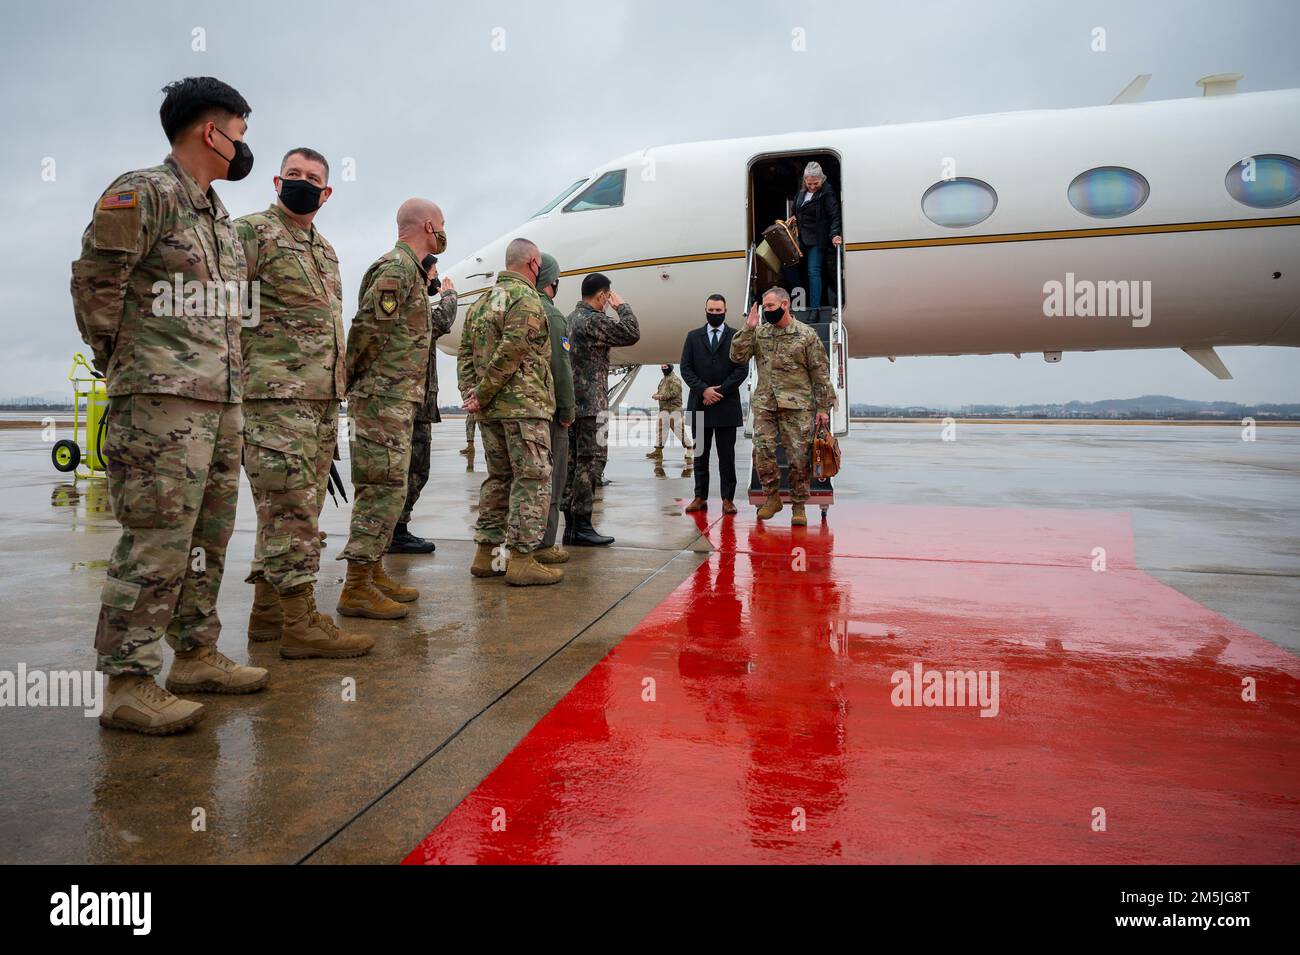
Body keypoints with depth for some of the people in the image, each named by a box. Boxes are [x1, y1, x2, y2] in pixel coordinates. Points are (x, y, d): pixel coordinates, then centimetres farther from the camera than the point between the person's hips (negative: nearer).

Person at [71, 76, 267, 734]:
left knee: (208, 539, 12)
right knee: (156, 544, -9)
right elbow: (94, 280, -8)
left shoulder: (220, 216, 21)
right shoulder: (143, 192, -6)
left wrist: (226, 372, 17)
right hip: (162, 401, -9)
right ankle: (127, 685, -1)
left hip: (221, 401, 9)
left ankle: (196, 655, 22)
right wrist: (118, 363, -1)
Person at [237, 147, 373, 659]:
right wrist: (239, 375, -15)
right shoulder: (252, 232, -2)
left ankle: (267, 611, 21)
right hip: (276, 395, -8)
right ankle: (300, 623, -5)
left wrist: (339, 385, 22)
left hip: (324, 396, 9)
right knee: (291, 508, -9)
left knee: (296, 507, 11)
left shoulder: (325, 249, 23)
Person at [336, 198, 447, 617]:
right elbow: (367, 330, -16)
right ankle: (357, 588, -8)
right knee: (382, 489, -11)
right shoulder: (396, 268, -12)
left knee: (385, 489, 13)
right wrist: (357, 381, -7)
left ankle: (374, 573, 20)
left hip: (396, 401, 10)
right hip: (383, 399, -10)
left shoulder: (409, 269, 21)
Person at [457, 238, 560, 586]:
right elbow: (510, 353, -17)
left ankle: (486, 553, 17)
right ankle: (521, 559, -6)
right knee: (532, 479, -5)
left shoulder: (482, 301, 19)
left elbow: (465, 352, 15)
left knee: (498, 478, 15)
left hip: (489, 410, 9)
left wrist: (471, 393, 5)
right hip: (523, 405, -9)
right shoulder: (527, 299, -9)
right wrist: (482, 394, -11)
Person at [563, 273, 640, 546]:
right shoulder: (593, 320, -13)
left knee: (573, 463, 9)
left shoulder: (571, 317, 16)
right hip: (591, 404, -9)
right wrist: (622, 306, -1)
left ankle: (571, 525, 14)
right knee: (589, 464, -6)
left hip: (571, 402, 9)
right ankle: (582, 527, -5)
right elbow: (632, 334, -12)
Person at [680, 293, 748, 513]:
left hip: (727, 405, -2)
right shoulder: (693, 336, 10)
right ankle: (700, 497, 12)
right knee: (700, 454, 6)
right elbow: (686, 368, 4)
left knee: (726, 455, 1)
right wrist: (703, 390, -10)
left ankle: (728, 499, 6)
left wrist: (719, 392, -10)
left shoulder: (736, 336, 4)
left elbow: (742, 369, -3)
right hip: (699, 404, 2)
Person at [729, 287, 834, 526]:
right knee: (762, 450, -4)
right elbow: (737, 357, 2)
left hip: (797, 407, -3)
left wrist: (823, 407, -2)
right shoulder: (759, 333, 10)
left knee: (799, 456, 0)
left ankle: (798, 506, 12)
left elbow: (820, 373, 1)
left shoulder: (806, 335, 0)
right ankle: (772, 497, 13)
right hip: (764, 405, 3)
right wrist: (748, 328, -6)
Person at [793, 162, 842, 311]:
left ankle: (815, 309, -15)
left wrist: (834, 234, -29)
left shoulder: (827, 194, -12)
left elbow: (835, 216, -17)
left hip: (818, 240, -8)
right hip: (804, 239, 8)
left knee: (814, 272, -13)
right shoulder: (802, 193, 11)